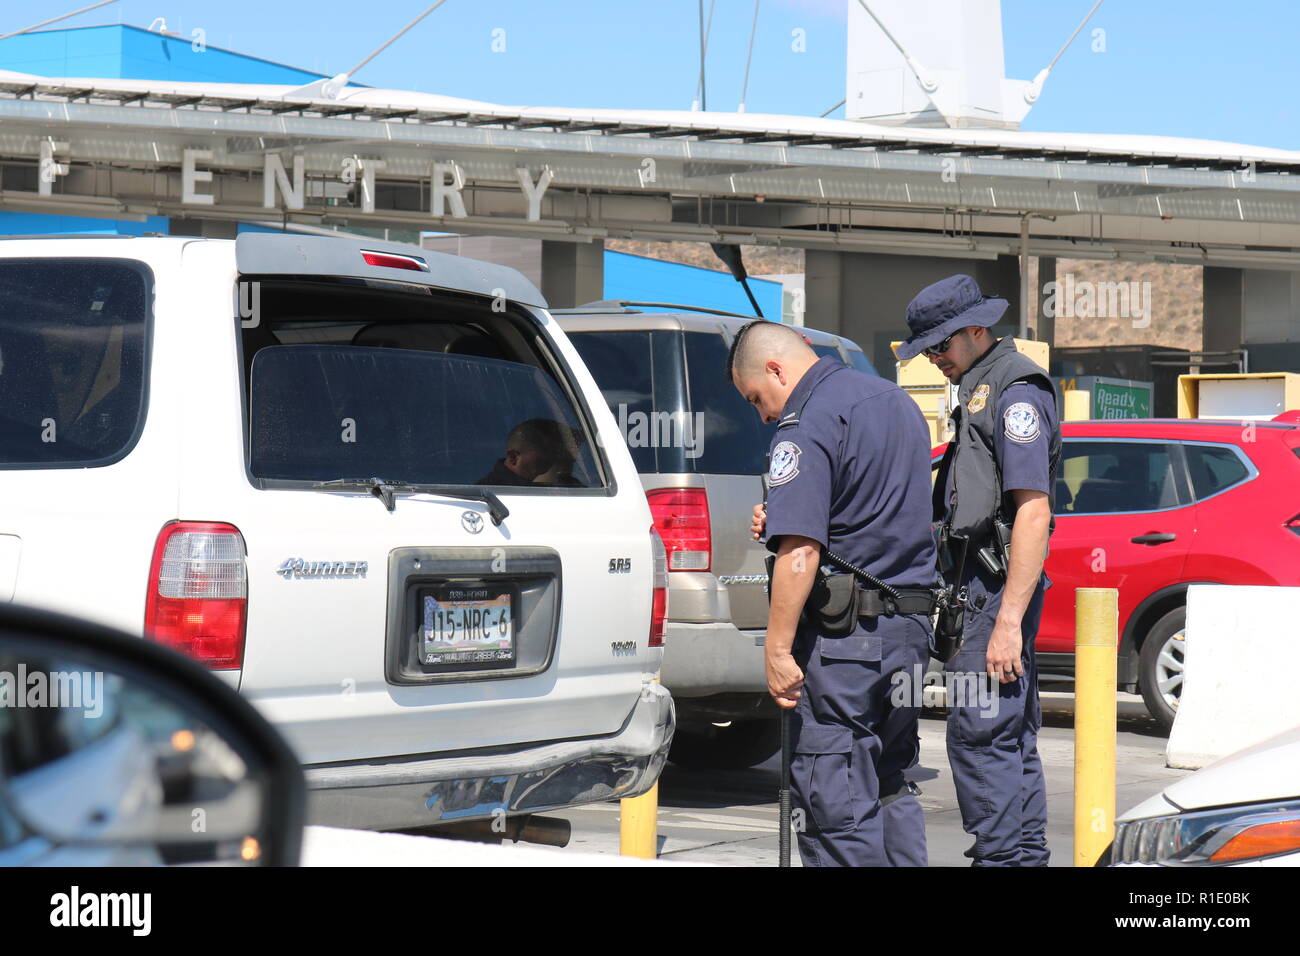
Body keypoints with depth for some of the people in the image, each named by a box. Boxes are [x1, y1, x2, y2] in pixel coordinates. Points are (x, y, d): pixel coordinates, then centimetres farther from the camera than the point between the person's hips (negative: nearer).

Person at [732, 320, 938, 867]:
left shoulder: (807, 425, -12)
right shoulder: (894, 400, 16)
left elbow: (800, 553, -21)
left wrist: (777, 649, -19)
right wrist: (781, 520, 18)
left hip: (843, 634, -9)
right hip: (910, 624, 9)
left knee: (835, 800, -5)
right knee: (890, 785, 17)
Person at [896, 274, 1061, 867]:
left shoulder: (1017, 391, -13)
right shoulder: (981, 389, 20)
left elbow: (1033, 511, -20)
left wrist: (1008, 620, -24)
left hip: (998, 592, -10)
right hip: (977, 589, 10)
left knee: (980, 734, -11)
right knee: (1010, 739, 13)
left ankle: (1003, 856, -9)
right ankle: (1025, 856, 18)